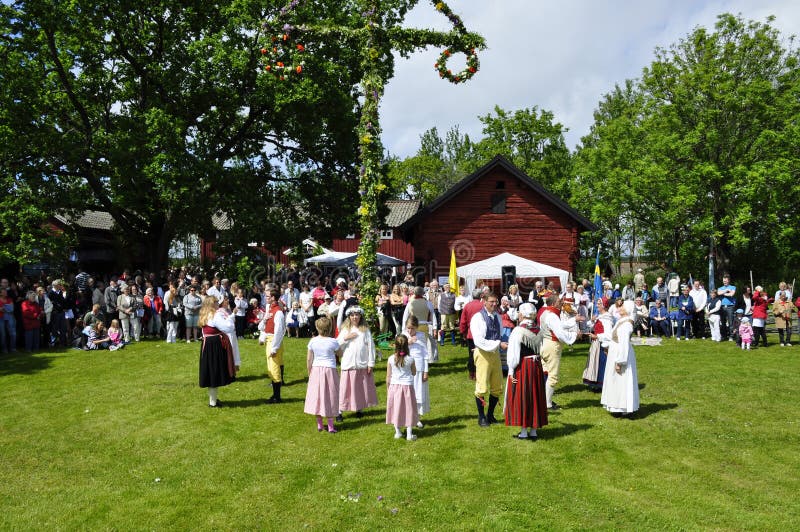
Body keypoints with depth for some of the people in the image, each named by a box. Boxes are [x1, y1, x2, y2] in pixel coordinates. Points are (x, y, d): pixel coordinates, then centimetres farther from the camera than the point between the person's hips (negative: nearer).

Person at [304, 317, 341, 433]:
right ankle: (330, 426, 7)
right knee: (329, 397, 4)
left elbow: (309, 359, 1)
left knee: (317, 395, 12)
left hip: (316, 369, 3)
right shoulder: (333, 342, -11)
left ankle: (319, 425, 18)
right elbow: (340, 354, 5)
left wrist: (309, 373, 11)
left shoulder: (312, 341, -5)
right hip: (329, 370, -3)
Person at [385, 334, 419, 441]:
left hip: (394, 386, 1)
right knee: (408, 409, 8)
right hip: (407, 386, -1)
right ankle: (409, 434, 10)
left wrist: (387, 389, 8)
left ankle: (397, 432, 19)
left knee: (396, 409, 13)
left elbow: (388, 377, -3)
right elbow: (414, 373, 5)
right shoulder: (410, 359, -11)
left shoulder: (391, 359, -10)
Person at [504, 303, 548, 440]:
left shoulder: (518, 331, -16)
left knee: (521, 397, 4)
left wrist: (511, 370, -12)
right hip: (537, 366, 6)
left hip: (522, 367, -6)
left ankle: (523, 432, 8)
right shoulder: (537, 330, 3)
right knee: (535, 396, 13)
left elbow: (514, 353, -16)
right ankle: (533, 430, 20)